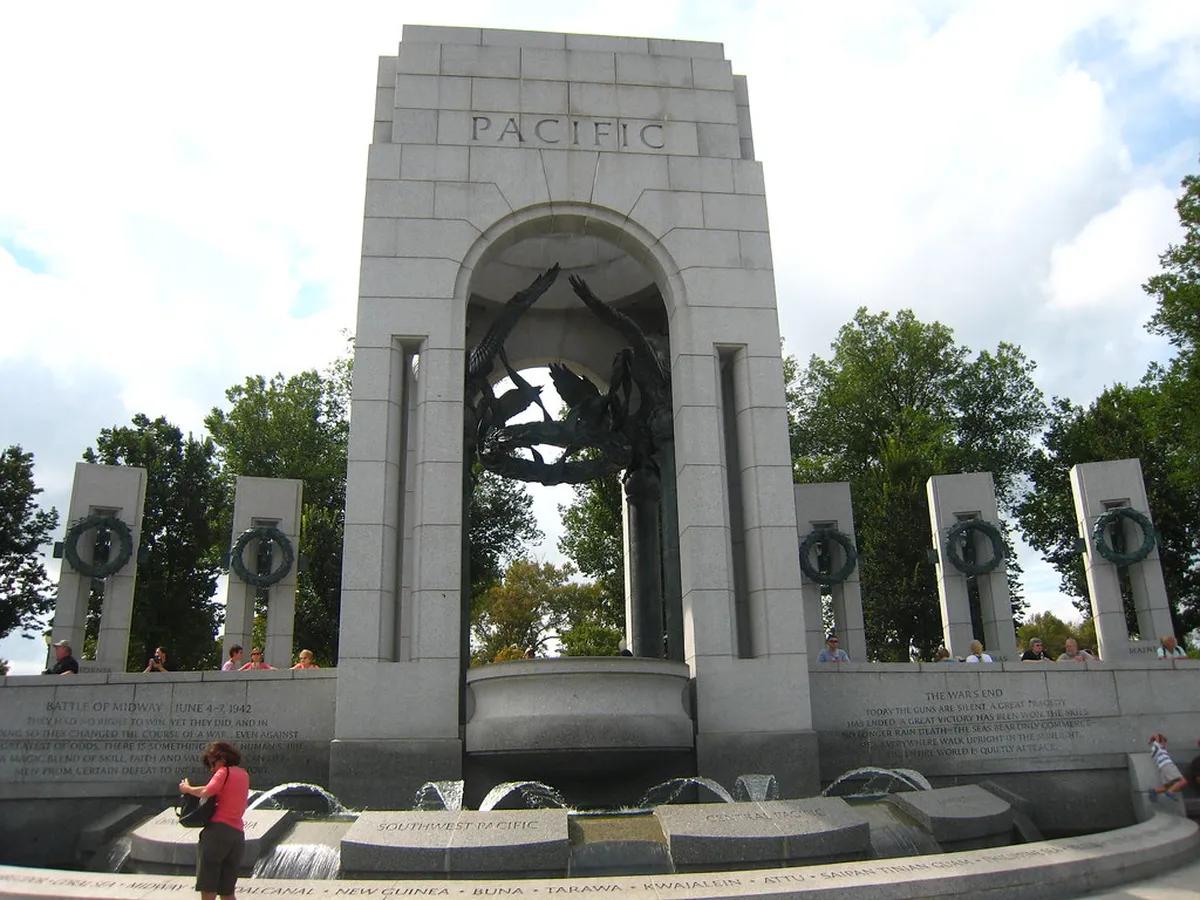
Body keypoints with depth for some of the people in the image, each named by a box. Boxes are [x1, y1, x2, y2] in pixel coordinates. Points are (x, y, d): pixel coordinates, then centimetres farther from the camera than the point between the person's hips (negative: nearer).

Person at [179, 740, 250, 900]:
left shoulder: (224, 771, -1)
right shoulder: (244, 774, 22)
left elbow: (206, 792, -16)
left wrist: (187, 788, -1)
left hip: (218, 829, -7)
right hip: (237, 834, 7)